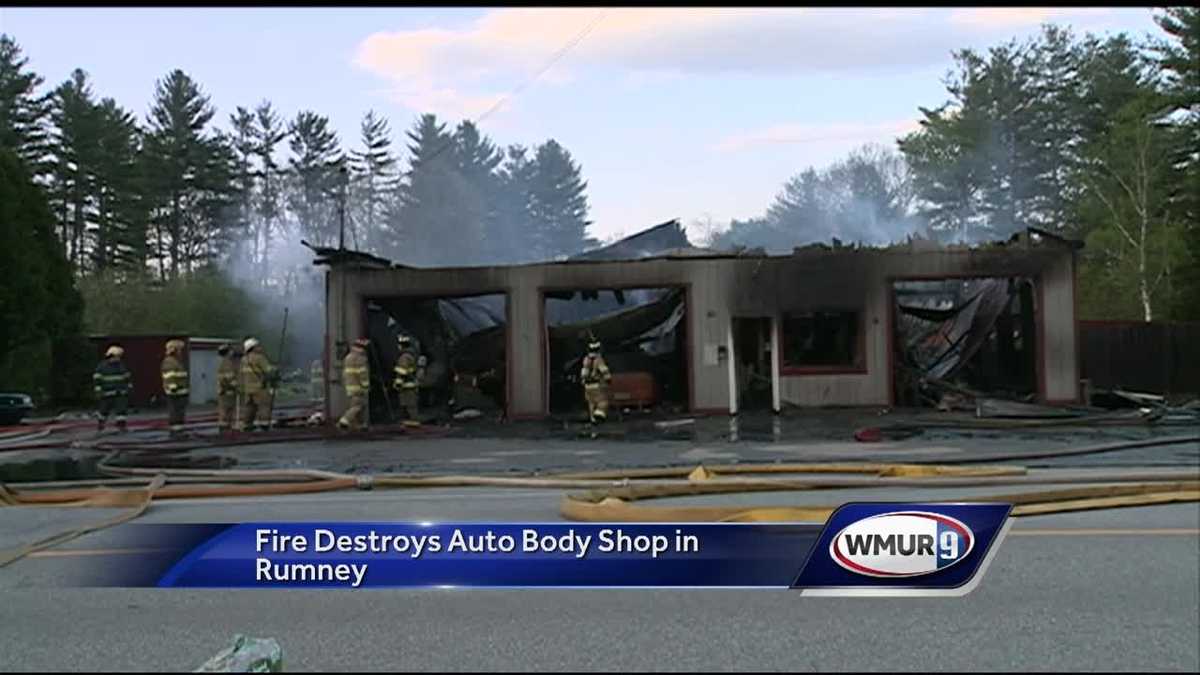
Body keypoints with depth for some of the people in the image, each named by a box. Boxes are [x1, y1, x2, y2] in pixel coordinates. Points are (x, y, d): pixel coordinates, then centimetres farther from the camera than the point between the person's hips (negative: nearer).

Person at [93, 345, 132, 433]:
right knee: (105, 409, 8)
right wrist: (98, 391, -14)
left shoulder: (121, 365, 6)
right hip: (107, 392, -2)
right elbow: (97, 379, -7)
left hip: (121, 392, 3)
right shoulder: (102, 366, -6)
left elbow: (128, 377, 14)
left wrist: (130, 387, 12)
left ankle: (121, 425, -8)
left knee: (121, 408, -9)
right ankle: (100, 421, 34)